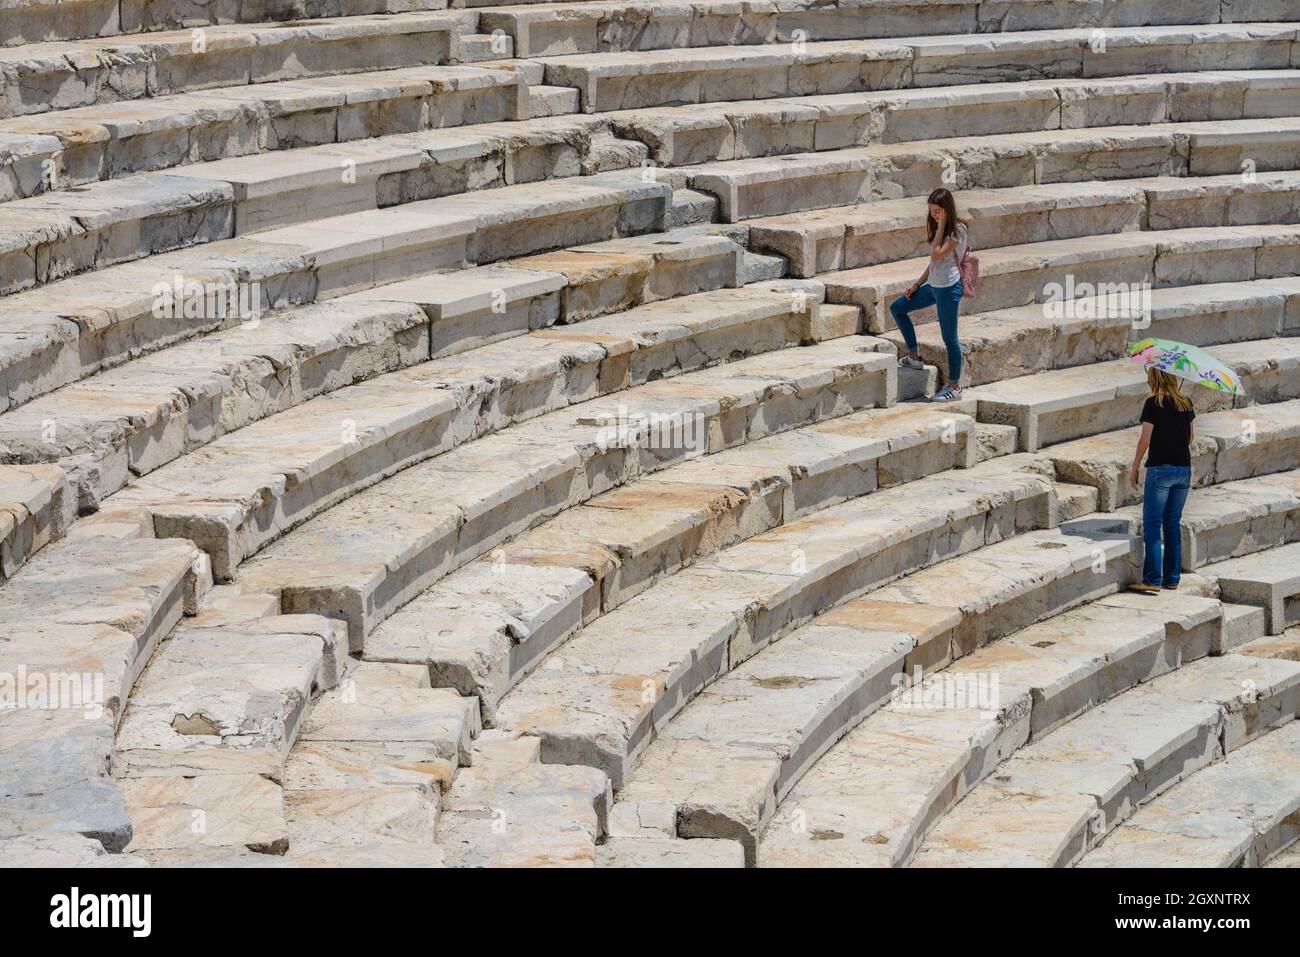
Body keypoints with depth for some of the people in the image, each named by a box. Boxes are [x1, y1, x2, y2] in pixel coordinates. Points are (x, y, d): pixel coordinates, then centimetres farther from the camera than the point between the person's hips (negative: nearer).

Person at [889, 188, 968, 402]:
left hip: (949, 288, -10)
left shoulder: (957, 230, -16)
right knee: (897, 308, 15)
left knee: (949, 338, -2)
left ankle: (955, 387, 9)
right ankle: (914, 357, 20)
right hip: (934, 286, 10)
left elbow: (936, 256, -26)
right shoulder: (939, 227, 10)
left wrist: (941, 227, -20)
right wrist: (917, 284, 14)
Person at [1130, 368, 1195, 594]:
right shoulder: (1186, 404, 8)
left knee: (1152, 525, -4)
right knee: (1173, 524, 14)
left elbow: (1145, 440, -10)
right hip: (1184, 469, 6)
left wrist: (1134, 469, -1)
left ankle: (1153, 580, -11)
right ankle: (1172, 577, 14)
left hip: (1160, 468, -6)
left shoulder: (1154, 403, -9)